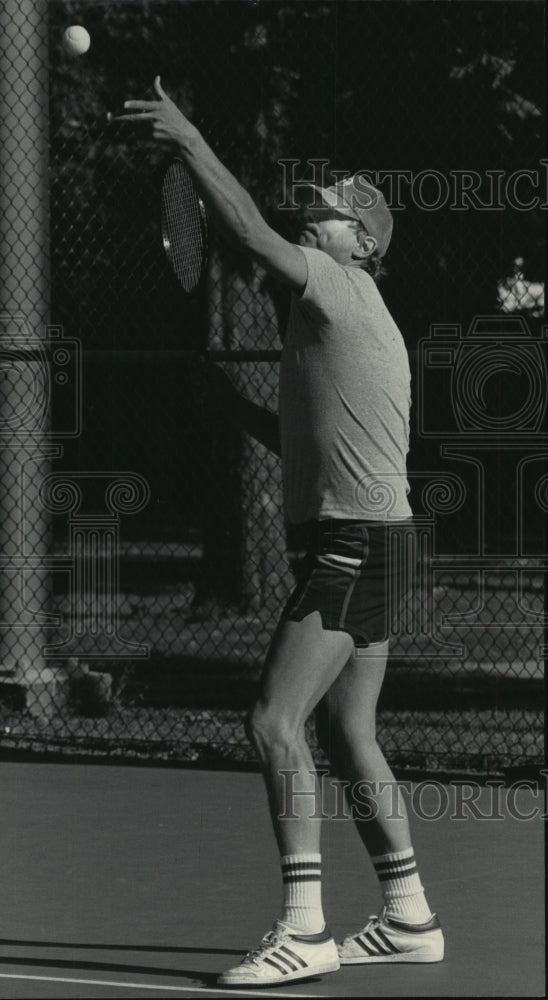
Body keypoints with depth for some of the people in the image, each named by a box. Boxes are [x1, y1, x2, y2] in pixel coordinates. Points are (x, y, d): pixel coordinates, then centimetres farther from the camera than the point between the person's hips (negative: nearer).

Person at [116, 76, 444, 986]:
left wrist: (188, 141, -21)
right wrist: (234, 408, 23)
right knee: (348, 735, 13)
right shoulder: (340, 318, 21)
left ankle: (303, 929, -18)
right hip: (365, 544, 10)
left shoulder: (342, 293, -8)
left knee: (275, 722, -16)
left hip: (353, 542, -10)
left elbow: (251, 232, -22)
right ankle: (409, 918, 19)